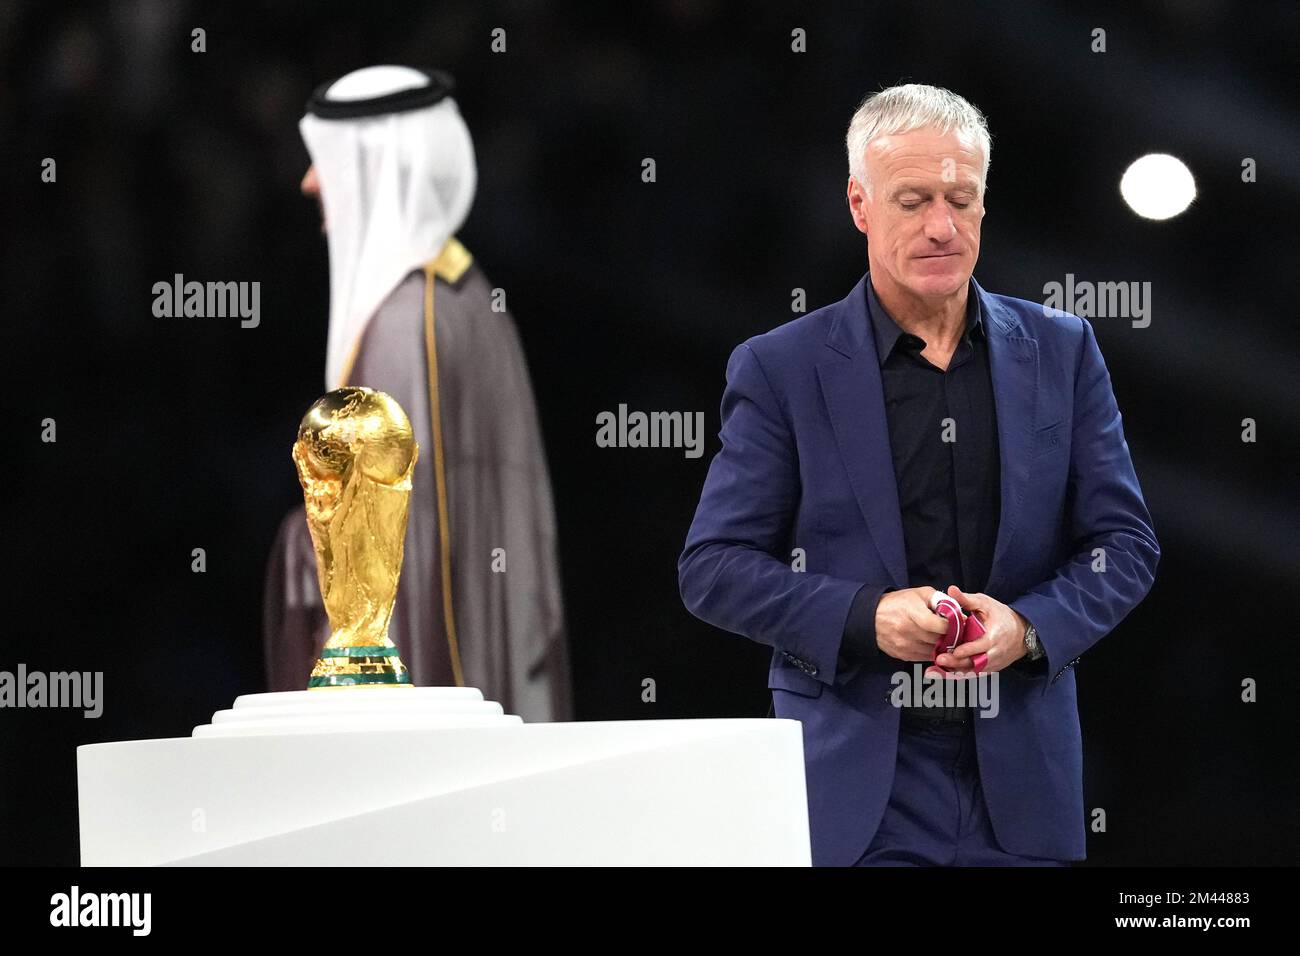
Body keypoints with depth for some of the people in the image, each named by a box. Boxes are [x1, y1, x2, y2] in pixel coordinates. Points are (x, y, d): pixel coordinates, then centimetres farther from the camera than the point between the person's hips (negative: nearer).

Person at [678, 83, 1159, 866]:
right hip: (853, 781, -2)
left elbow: (1126, 543, 8)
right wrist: (865, 618, -16)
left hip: (1020, 776, 2)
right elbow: (713, 565, -1)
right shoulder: (780, 369, 1)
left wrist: (1028, 627, -12)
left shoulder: (1061, 353, 8)